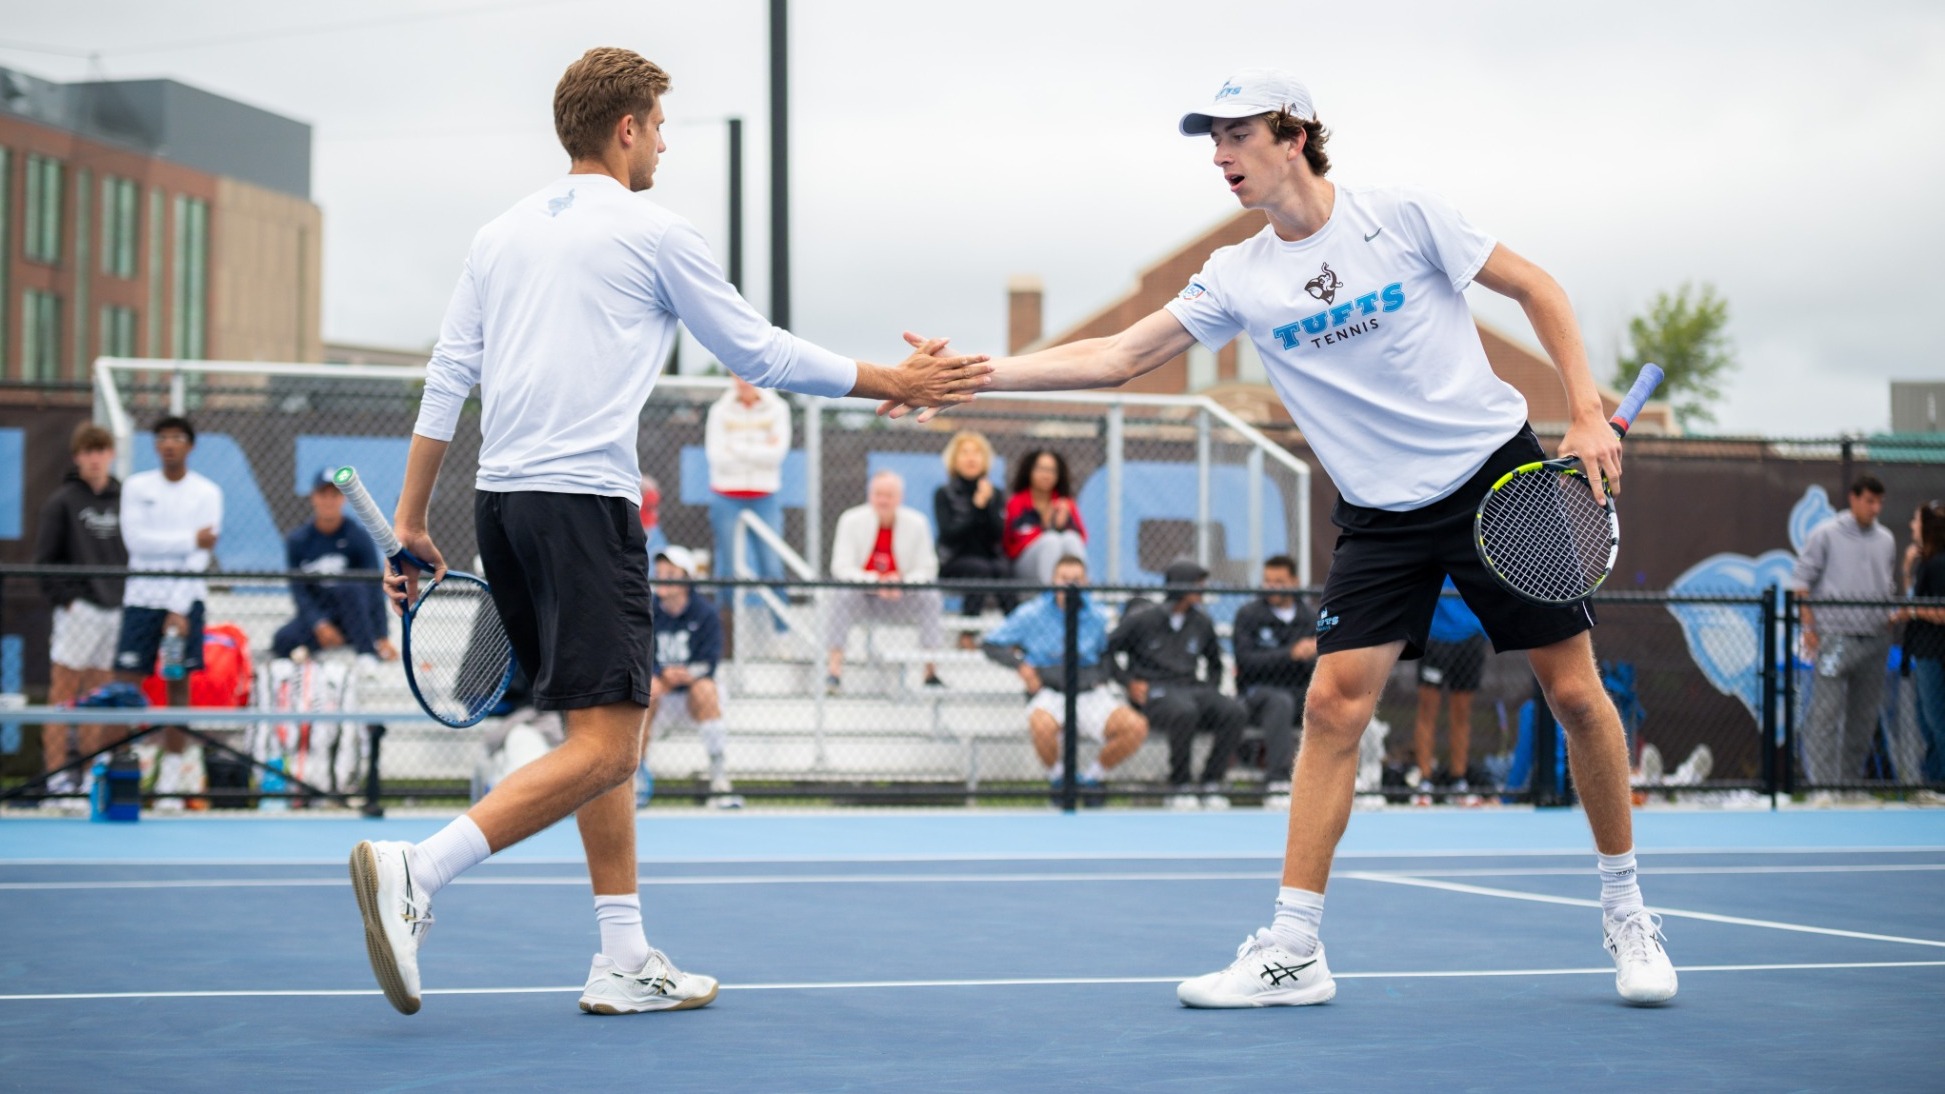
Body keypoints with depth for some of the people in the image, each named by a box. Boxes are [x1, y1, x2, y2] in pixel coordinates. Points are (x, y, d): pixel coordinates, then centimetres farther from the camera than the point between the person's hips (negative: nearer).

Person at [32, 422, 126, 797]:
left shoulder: (123, 501, 11)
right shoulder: (63, 502, -1)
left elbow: (134, 553, 17)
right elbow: (44, 559, -3)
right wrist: (64, 597, -11)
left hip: (116, 609, 4)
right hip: (78, 608, -4)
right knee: (64, 692, -4)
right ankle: (56, 773, -3)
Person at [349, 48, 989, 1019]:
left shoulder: (500, 236, 16)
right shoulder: (654, 234, -1)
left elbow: (446, 380, 13)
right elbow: (760, 355, 5)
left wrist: (410, 522, 15)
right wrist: (893, 383, 14)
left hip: (500, 501, 8)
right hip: (582, 501, -8)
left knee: (613, 723, 15)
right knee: (602, 748, -10)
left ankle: (624, 961, 13)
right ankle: (412, 872, -26)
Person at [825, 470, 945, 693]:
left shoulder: (916, 523, -4)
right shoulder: (851, 520, -7)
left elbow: (927, 570, -5)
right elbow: (841, 568, -12)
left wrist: (903, 582, -28)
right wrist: (873, 582, -30)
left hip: (901, 599, 1)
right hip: (861, 597, -1)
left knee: (930, 598, -25)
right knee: (842, 596, -32)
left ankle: (931, 672, -23)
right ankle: (834, 669, -35)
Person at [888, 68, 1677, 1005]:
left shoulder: (1401, 215, -8)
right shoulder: (1238, 278, 1)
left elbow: (1534, 287, -1)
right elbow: (1119, 356, -2)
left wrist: (1587, 413, -9)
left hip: (1497, 471, -3)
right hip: (1380, 513, 3)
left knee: (1575, 691, -2)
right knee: (1333, 701, -10)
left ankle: (1625, 913, 17)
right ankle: (1292, 953, -6)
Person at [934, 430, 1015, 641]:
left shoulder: (996, 494, 11)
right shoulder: (944, 494, 5)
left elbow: (998, 534, -1)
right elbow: (949, 534, -9)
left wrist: (988, 504, -14)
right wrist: (977, 506, -14)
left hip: (990, 557, 2)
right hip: (953, 564, -2)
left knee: (1003, 568, -31)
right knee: (979, 567, -34)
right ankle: (967, 634, -35)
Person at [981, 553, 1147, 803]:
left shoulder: (1096, 618, 9)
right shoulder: (1032, 614, 1)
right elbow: (993, 643, 7)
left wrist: (1101, 678, 7)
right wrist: (1021, 665, -9)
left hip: (1089, 692, 3)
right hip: (1048, 692, -3)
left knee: (1136, 727, -24)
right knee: (1043, 725, -41)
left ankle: (1094, 774, 5)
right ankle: (1056, 776, -4)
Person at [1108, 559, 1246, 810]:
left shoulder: (1202, 623, 16)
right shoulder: (1141, 620, 2)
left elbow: (1215, 664, 31)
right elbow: (1105, 651, 5)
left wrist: (1210, 690, 13)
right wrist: (1129, 682, -5)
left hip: (1193, 688, 5)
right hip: (1154, 692, -5)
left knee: (1236, 713, -25)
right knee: (1185, 712, -40)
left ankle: (1211, 786, -19)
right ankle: (1179, 789, -28)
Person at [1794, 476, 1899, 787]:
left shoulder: (1886, 540, 13)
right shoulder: (1826, 534, -1)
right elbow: (1803, 580, -1)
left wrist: (1890, 621, 7)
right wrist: (1808, 627, -8)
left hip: (1875, 638, 5)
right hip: (1835, 636, -5)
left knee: (1865, 715, 8)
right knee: (1827, 713, -9)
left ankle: (1852, 778, 17)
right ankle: (1821, 781, -9)